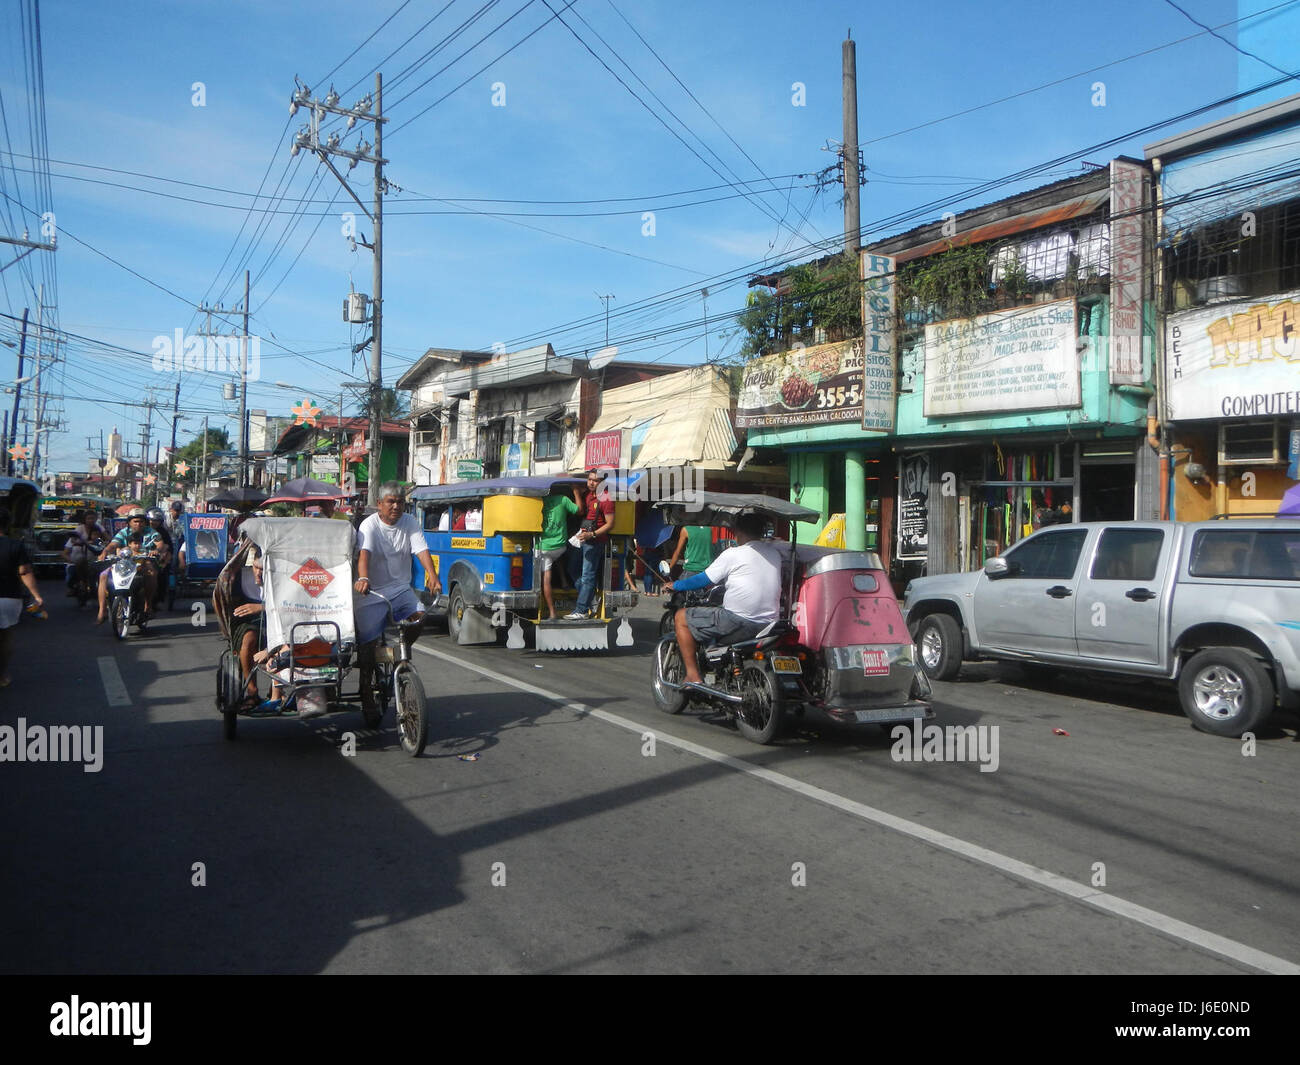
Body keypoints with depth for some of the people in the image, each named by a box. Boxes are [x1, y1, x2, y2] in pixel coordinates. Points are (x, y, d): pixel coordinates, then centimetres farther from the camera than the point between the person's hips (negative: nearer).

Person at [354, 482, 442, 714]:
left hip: (401, 588, 3)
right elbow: (364, 553, -25)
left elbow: (422, 550, -10)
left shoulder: (410, 523, 2)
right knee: (367, 641, -5)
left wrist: (432, 576, -29)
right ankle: (366, 693, 10)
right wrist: (362, 578, -45)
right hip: (373, 591, -3)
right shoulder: (370, 525, -8)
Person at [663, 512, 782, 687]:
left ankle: (693, 675, 1)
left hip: (738, 622, -7)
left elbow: (704, 580, 0)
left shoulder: (733, 554, -7)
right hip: (769, 624, 7)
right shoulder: (775, 553, 11)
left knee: (682, 617, 7)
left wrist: (675, 585, 17)